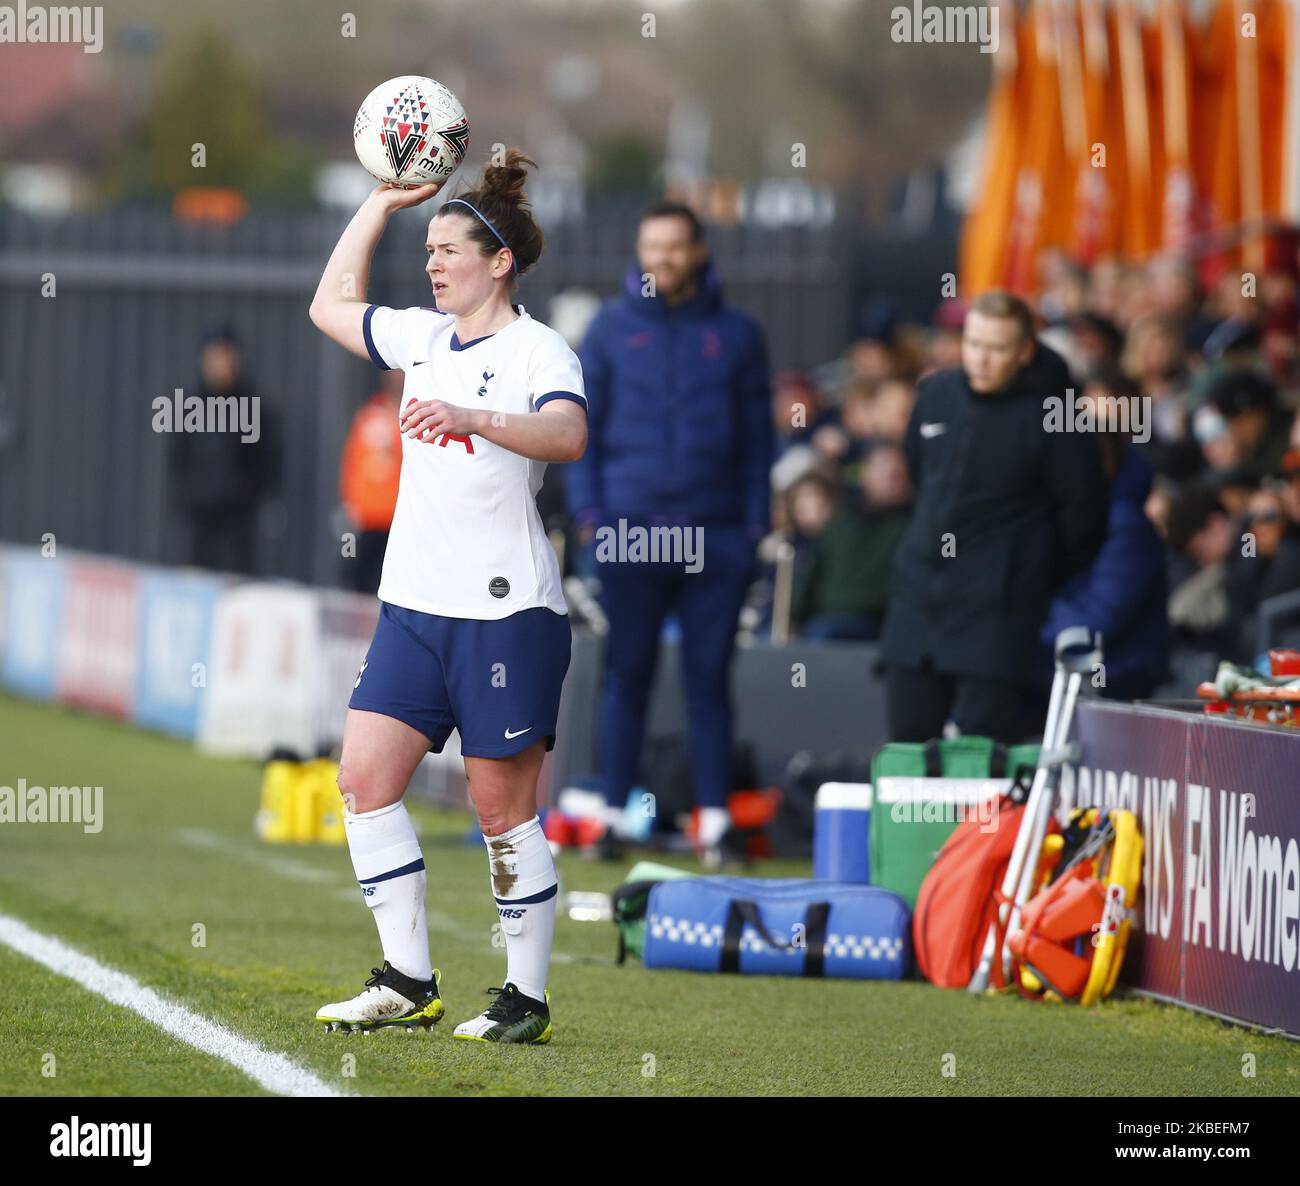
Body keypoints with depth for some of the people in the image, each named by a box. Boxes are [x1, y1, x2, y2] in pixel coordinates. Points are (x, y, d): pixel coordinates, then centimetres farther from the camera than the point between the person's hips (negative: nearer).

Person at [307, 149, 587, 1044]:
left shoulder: (537, 350, -8)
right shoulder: (426, 338, 13)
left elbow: (568, 435, -27)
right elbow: (330, 306, 29)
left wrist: (470, 417, -41)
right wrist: (385, 202, 22)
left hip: (506, 610, -7)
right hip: (414, 602, 7)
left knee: (505, 811, -2)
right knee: (364, 778, -1)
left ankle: (527, 998, 8)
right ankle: (409, 983, 6)